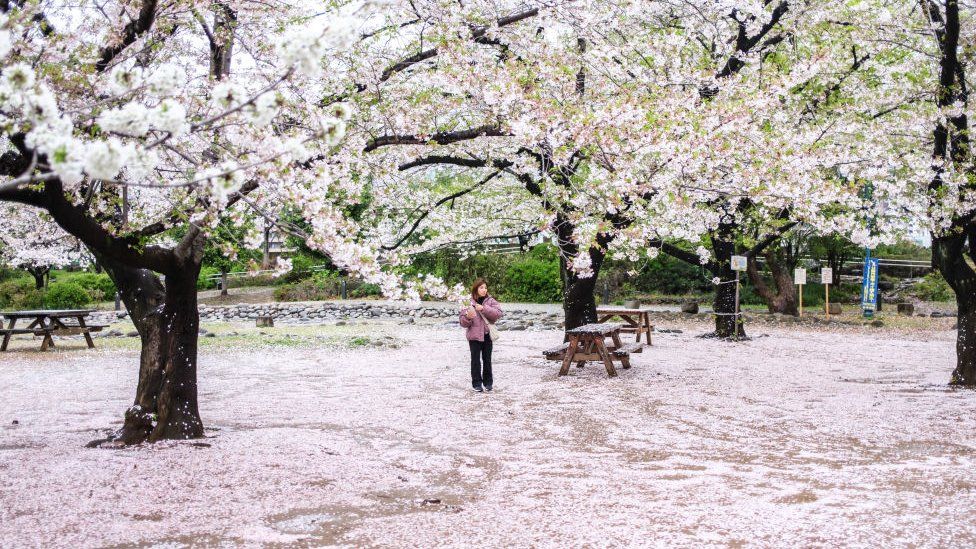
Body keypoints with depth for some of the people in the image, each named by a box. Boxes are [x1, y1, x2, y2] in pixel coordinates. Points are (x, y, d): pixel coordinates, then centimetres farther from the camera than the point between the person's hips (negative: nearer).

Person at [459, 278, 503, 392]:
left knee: (487, 359, 10)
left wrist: (484, 308, -23)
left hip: (487, 335, 1)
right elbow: (463, 323, -2)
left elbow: (498, 313, -15)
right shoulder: (468, 302, -3)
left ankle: (488, 382, 20)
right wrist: (468, 317, -24)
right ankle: (476, 383, 10)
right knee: (476, 359, 3)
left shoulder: (491, 301, 1)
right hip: (474, 335, -1)